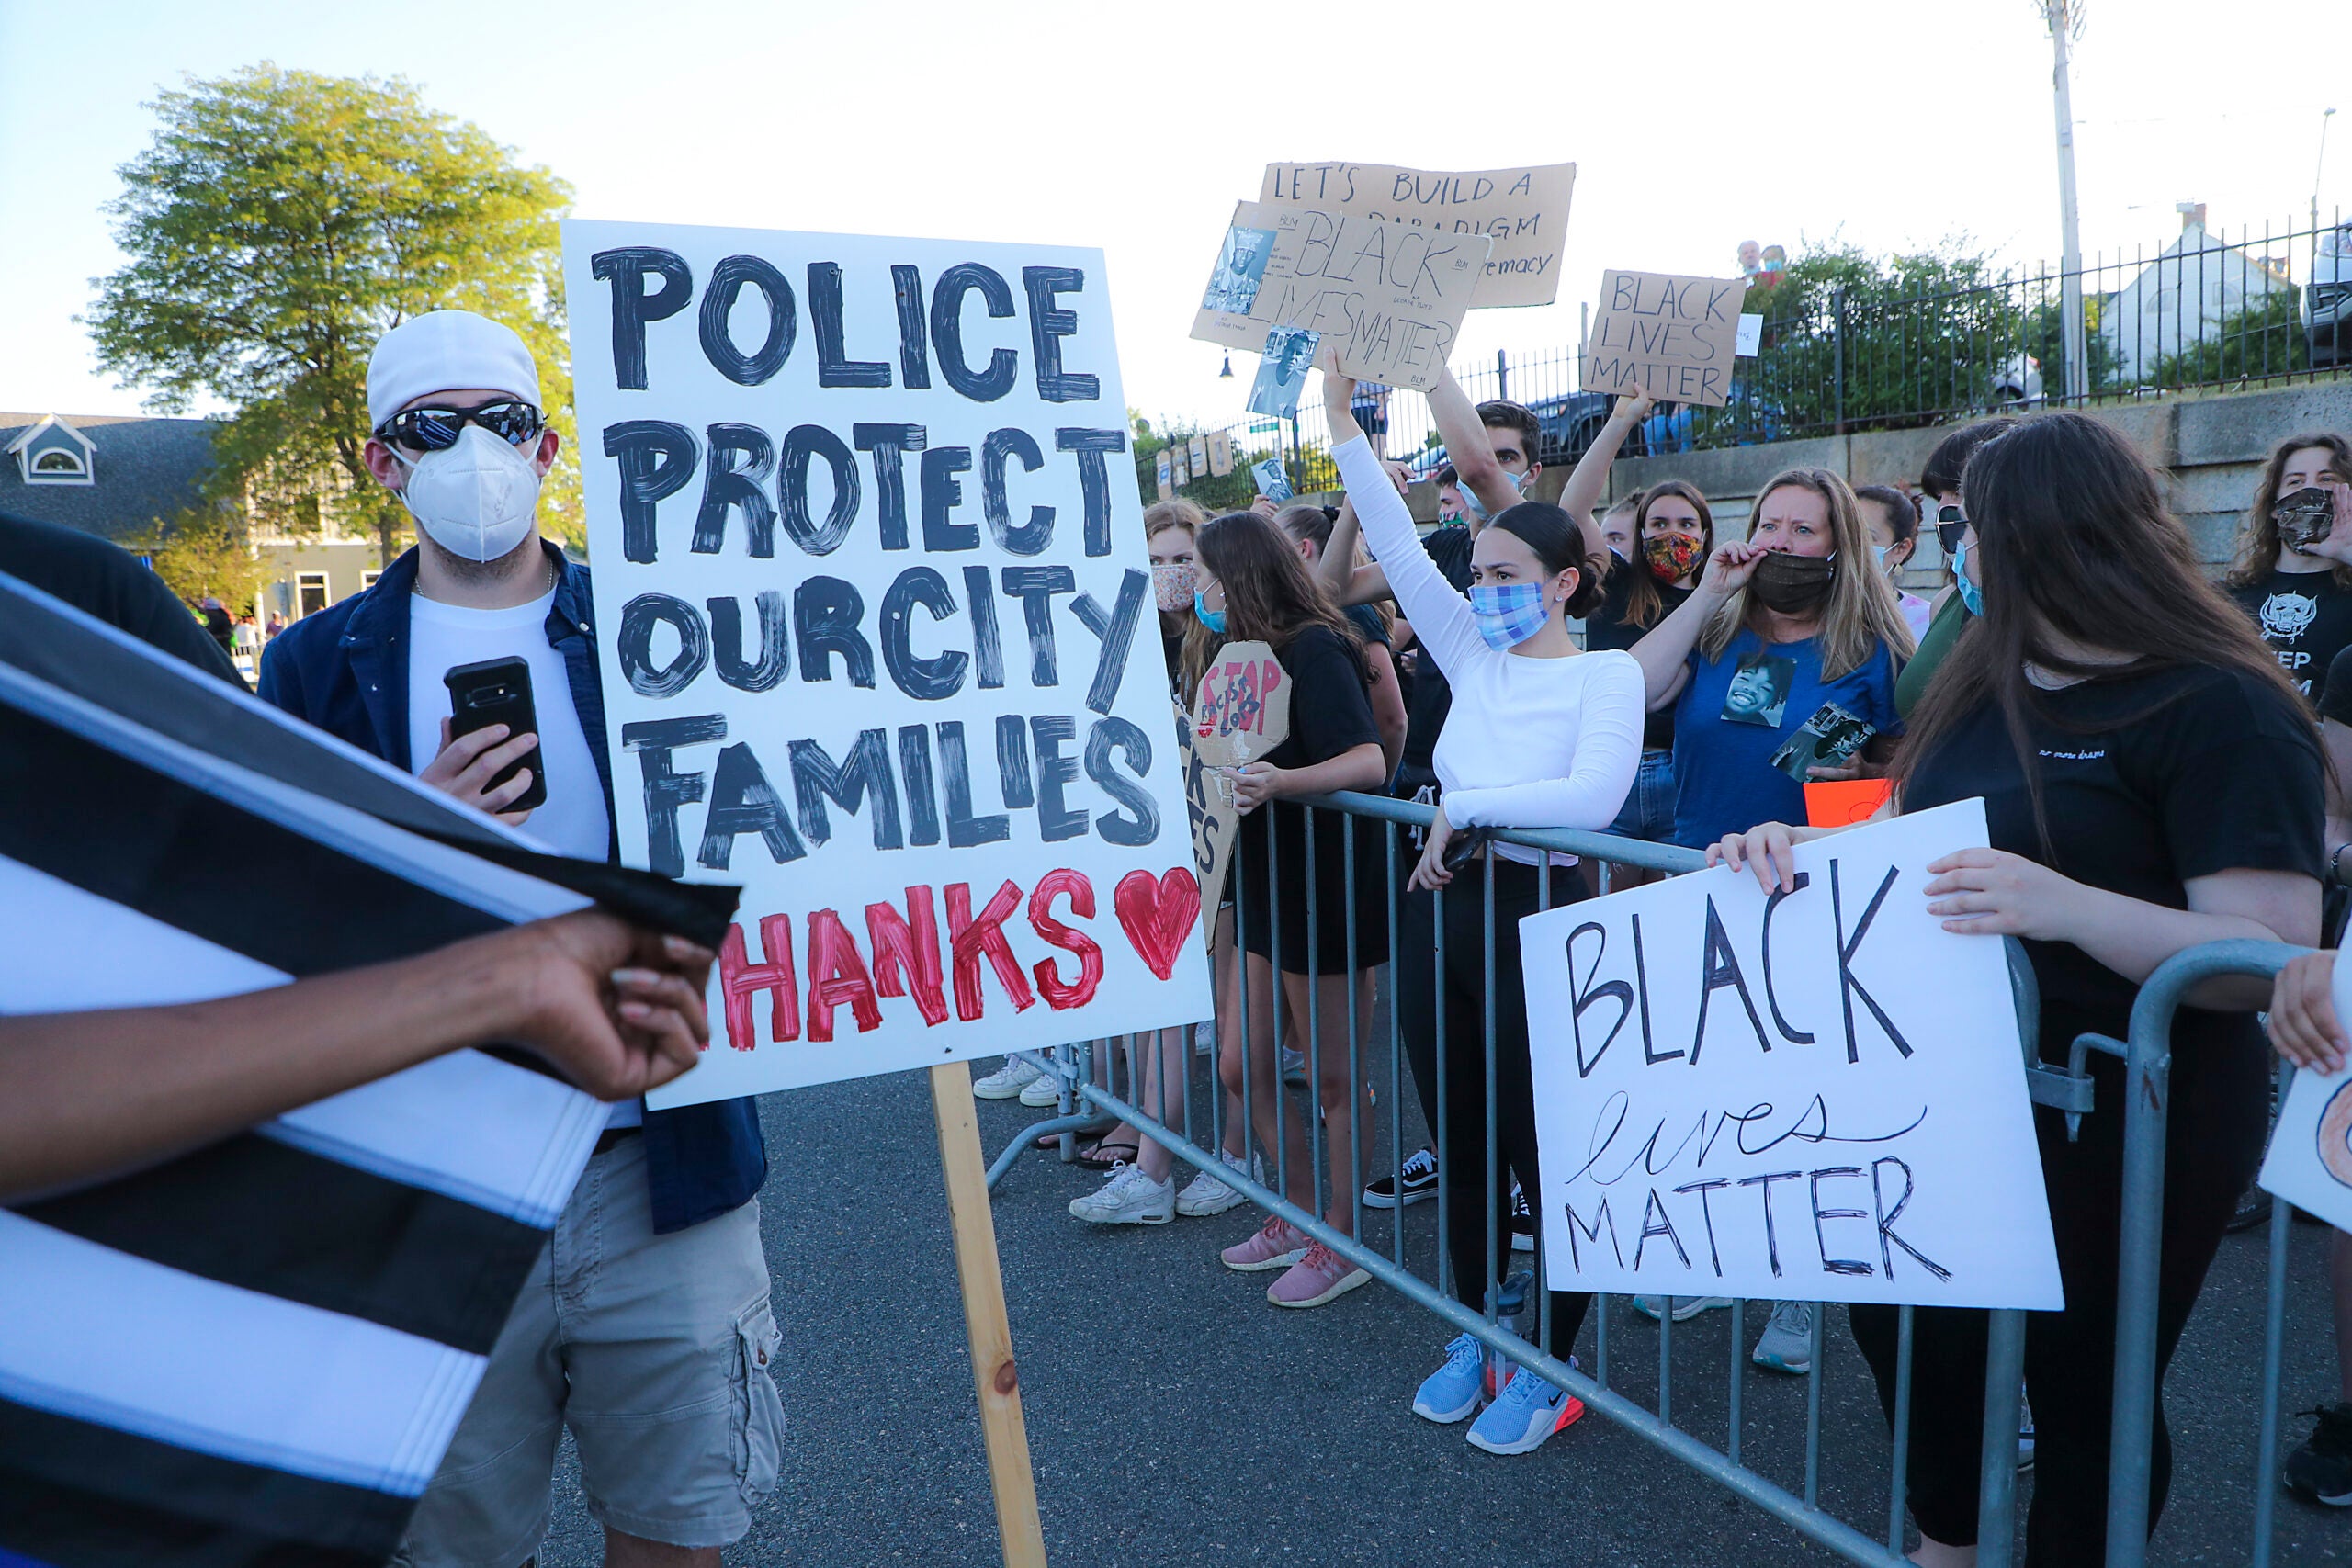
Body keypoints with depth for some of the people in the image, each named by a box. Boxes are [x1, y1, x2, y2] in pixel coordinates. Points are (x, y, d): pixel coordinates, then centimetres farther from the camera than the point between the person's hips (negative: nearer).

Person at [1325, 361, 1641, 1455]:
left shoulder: (1607, 672, -6)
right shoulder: (1475, 655, 9)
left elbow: (1592, 795, -22)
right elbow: (1402, 552, 3)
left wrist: (1462, 805, -16)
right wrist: (1342, 426, 0)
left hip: (1533, 914, -6)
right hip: (1443, 907, 6)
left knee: (1543, 1151, 3)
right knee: (1461, 1143, 16)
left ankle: (1551, 1371, 20)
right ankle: (1478, 1334, 34)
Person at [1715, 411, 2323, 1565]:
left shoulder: (2220, 711, -16)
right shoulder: (1981, 684, 8)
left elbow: (2275, 958, -23)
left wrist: (2071, 908, -38)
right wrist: (1791, 848, -9)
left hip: (2125, 1122, -7)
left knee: (2084, 1390, 9)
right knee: (1905, 1331, 19)